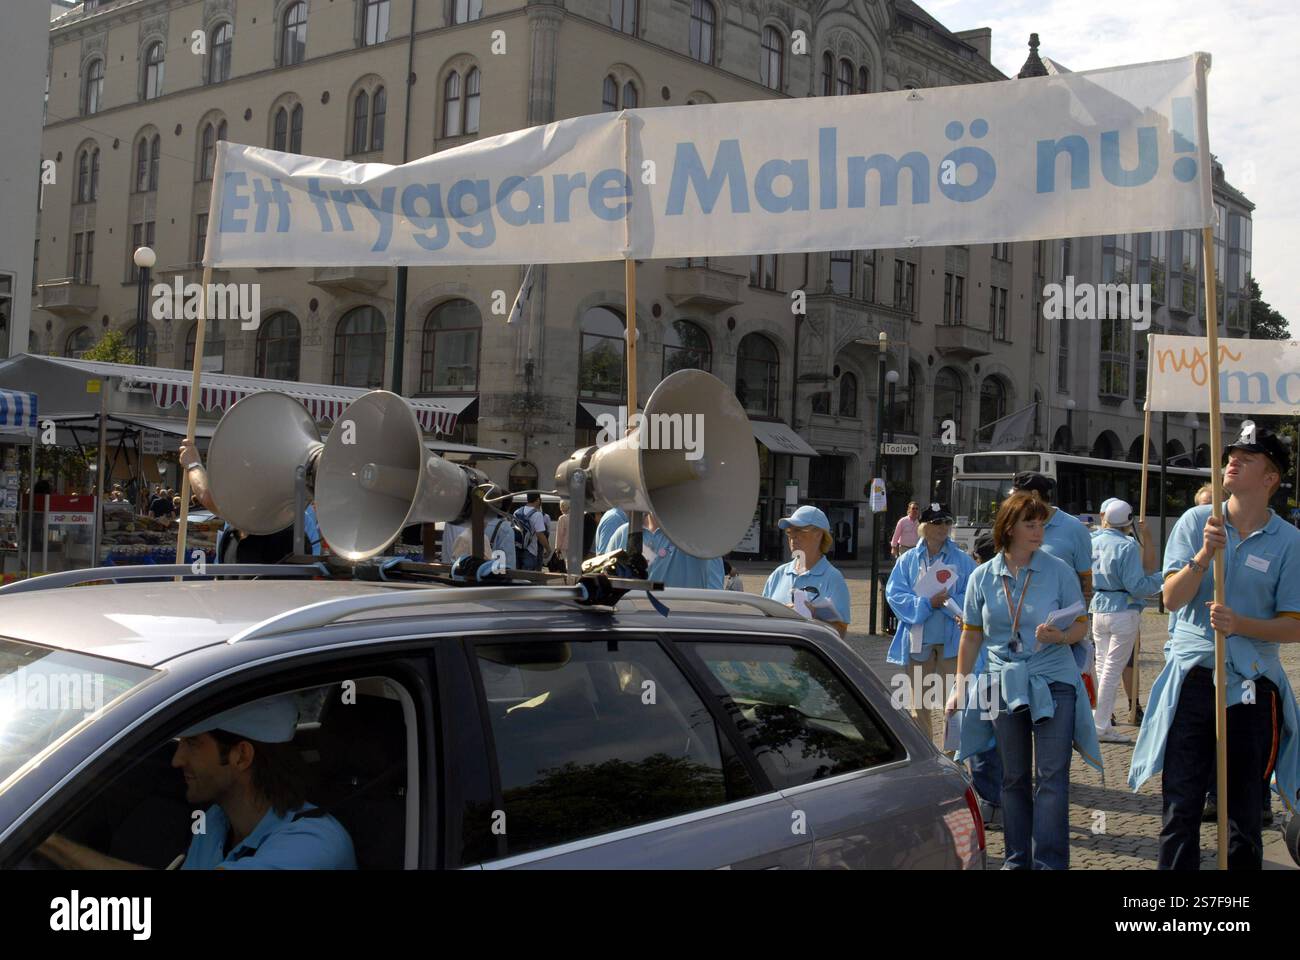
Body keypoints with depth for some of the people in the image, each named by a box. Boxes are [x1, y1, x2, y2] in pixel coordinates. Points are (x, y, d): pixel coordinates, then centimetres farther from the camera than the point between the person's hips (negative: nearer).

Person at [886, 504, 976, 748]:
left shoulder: (963, 560, 2)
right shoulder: (909, 560, 4)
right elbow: (894, 594, -4)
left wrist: (945, 602, -20)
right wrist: (927, 603, -16)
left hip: (952, 639, -2)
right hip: (918, 639, 2)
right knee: (919, 703, 12)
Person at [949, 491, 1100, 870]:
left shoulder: (1059, 571, -3)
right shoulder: (982, 577, 3)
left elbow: (1081, 624, 0)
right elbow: (971, 636, 9)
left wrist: (1062, 636, -22)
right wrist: (960, 688, 7)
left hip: (1053, 683, -2)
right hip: (1005, 684, 3)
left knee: (1052, 776, -6)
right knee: (1014, 778, 10)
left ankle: (1049, 862, -1)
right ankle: (1017, 859, 21)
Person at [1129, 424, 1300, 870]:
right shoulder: (1196, 522, 3)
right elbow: (1172, 599, -3)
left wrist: (1240, 625, -18)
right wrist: (1204, 555, -19)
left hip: (1251, 686, -1)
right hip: (1191, 678, 1)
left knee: (1243, 815, 8)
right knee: (1180, 808, 4)